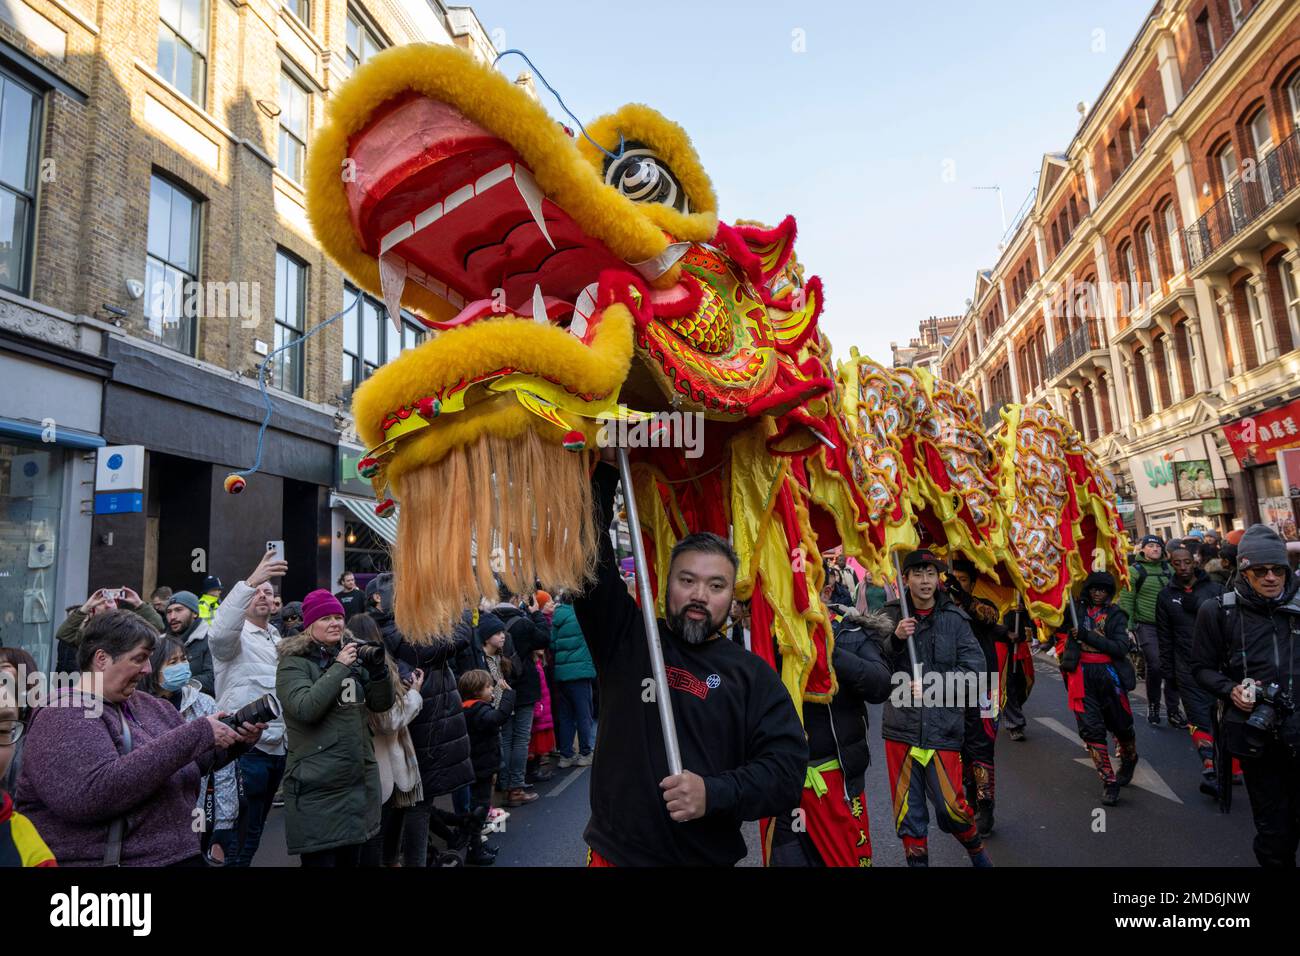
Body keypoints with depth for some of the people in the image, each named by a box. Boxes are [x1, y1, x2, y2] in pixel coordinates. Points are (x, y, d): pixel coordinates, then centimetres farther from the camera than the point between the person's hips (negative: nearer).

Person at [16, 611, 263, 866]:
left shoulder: (152, 706, 9)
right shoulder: (62, 717, -11)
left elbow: (195, 761, 18)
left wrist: (237, 740, -1)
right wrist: (196, 735, -24)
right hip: (99, 858, -6)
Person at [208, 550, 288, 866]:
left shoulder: (277, 638, 17)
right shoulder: (235, 636, -7)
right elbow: (219, 631, -32)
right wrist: (250, 581, -41)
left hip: (277, 748, 8)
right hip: (246, 748, -7)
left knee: (255, 831, 18)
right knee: (242, 838, -3)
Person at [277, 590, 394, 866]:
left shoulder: (353, 654, 10)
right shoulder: (294, 662, -6)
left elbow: (381, 704, 7)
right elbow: (305, 709, -23)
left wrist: (379, 668, -9)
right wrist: (339, 668, -21)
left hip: (360, 780, 6)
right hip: (317, 787, -6)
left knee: (352, 859, 16)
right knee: (320, 859, 1)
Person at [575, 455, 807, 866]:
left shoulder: (752, 675, -3)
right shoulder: (627, 638, -2)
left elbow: (788, 770, -9)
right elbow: (588, 562, -8)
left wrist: (715, 794, -24)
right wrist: (605, 471, -13)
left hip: (709, 856, 0)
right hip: (615, 851, 1)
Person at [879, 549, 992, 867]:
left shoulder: (954, 618, -2)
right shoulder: (892, 615, 1)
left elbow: (975, 667, -5)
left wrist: (934, 684, -14)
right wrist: (895, 639, -18)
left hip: (943, 726, -1)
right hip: (901, 725, 2)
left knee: (950, 806, 4)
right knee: (907, 810, 10)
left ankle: (977, 850, 34)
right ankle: (917, 859, 31)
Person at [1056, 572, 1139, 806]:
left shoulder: (1116, 615, 3)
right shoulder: (1076, 609, 6)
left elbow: (1121, 648, -10)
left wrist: (1088, 636, -16)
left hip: (1108, 674, 0)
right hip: (1081, 675, 0)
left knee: (1121, 725, 13)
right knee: (1091, 729, -6)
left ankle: (1129, 761, 45)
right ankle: (1109, 782, 5)